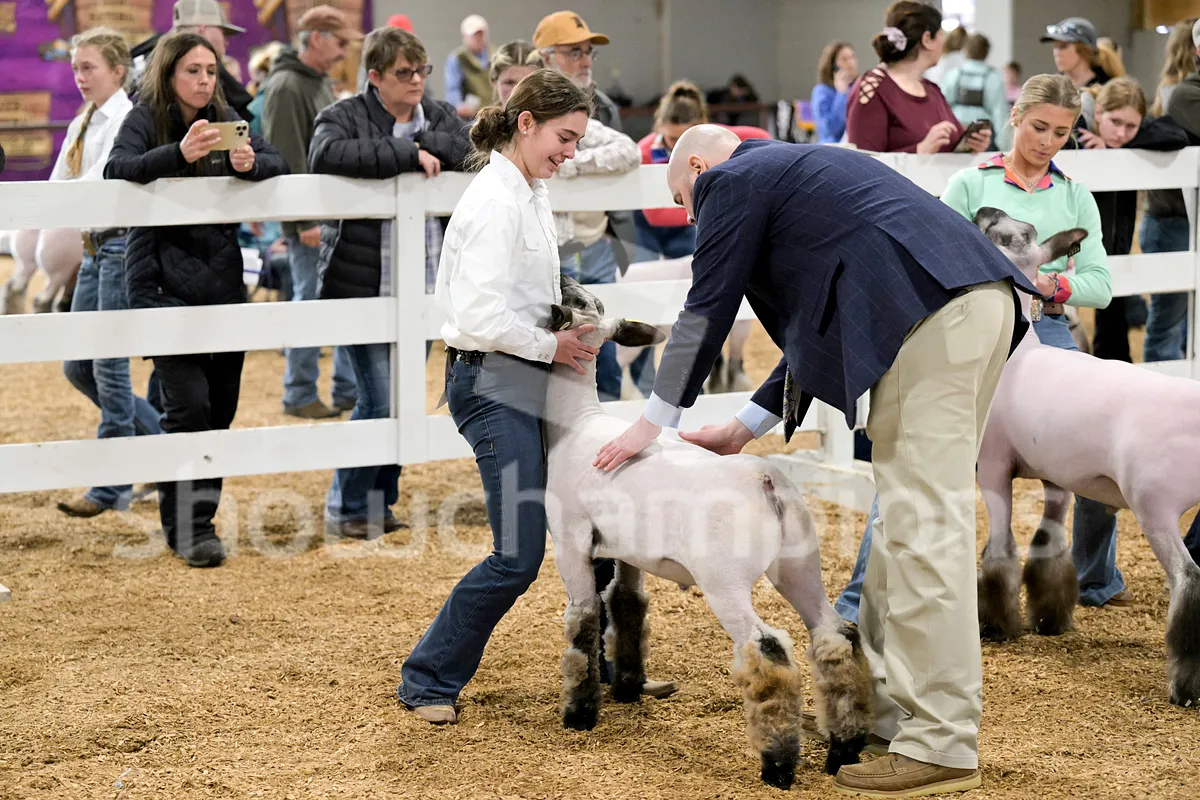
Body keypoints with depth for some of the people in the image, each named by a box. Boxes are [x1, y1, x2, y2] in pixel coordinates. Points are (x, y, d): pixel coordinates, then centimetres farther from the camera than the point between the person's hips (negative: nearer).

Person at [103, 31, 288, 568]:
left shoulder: (224, 119, 9)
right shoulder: (144, 120, -5)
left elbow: (278, 162, 7)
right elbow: (117, 169, -22)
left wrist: (250, 163, -16)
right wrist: (179, 153, -38)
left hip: (223, 283, 6)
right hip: (166, 287, -5)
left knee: (220, 409, 8)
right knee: (189, 406, -12)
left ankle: (183, 519, 21)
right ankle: (191, 530, -4)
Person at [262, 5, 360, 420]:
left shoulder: (321, 82, 15)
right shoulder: (286, 87, -14)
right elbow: (286, 160, -20)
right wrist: (305, 221, -22)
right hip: (310, 220, -9)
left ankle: (350, 389, 17)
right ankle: (299, 396, 7)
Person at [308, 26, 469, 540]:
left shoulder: (440, 116, 12)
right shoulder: (345, 116, -4)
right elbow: (327, 155, -27)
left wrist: (425, 146, -16)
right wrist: (408, 156, -24)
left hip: (422, 287, 5)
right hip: (364, 288, -5)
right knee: (380, 401, -8)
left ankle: (380, 503, 24)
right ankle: (347, 509, 9)